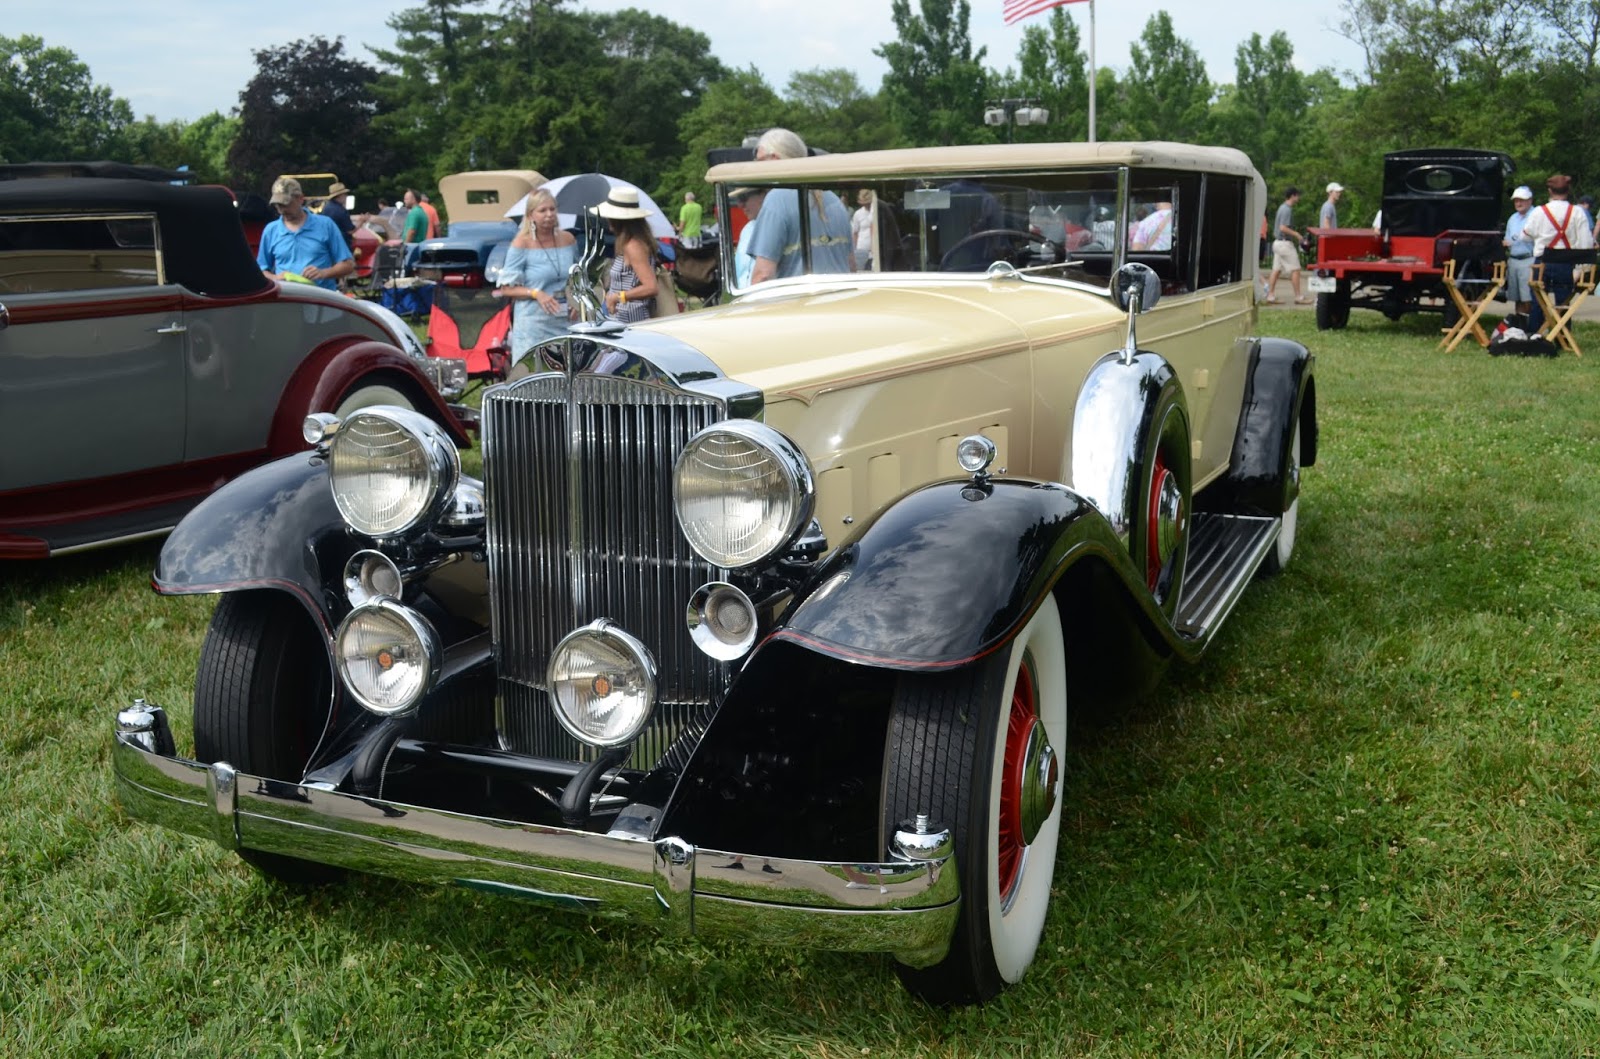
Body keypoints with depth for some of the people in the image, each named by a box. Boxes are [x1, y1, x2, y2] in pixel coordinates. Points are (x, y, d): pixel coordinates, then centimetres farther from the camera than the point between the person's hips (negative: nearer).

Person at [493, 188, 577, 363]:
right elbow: (506, 288, -5)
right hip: (534, 321, -4)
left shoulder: (568, 240, 10)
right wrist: (535, 293, -18)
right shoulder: (522, 244, -4)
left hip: (566, 320, 5)